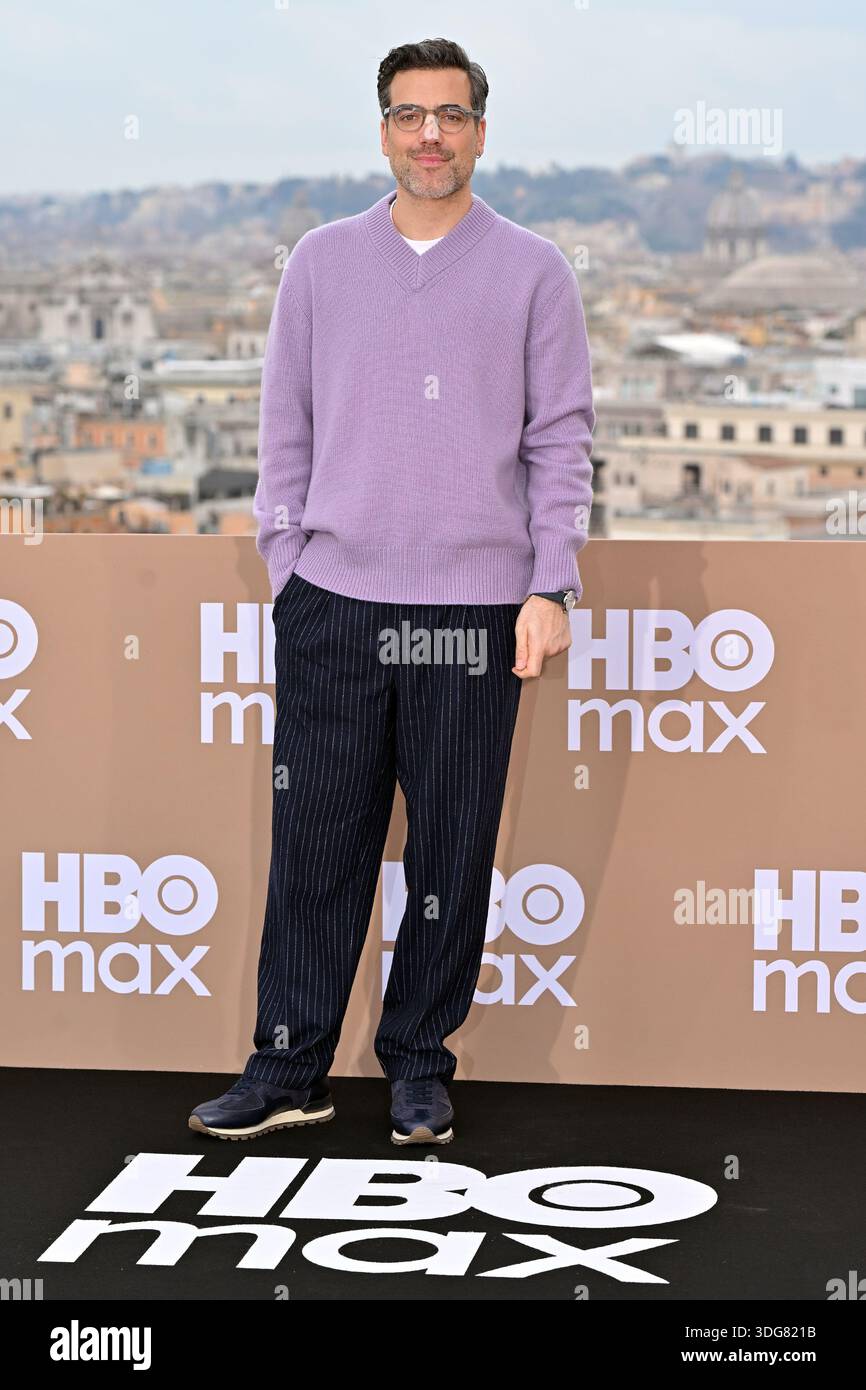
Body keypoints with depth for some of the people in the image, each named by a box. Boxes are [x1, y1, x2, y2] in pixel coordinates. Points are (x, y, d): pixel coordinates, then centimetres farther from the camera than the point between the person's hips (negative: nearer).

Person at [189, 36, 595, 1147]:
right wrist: (286, 561, 5)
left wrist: (551, 587, -2)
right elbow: (285, 425, 13)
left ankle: (419, 1066, 18)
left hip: (472, 607, -1)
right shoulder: (322, 261, 10)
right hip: (332, 602, 1)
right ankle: (291, 1066, 12)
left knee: (451, 855, 5)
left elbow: (561, 440, 5)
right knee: (316, 844, 2)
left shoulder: (533, 271, 5)